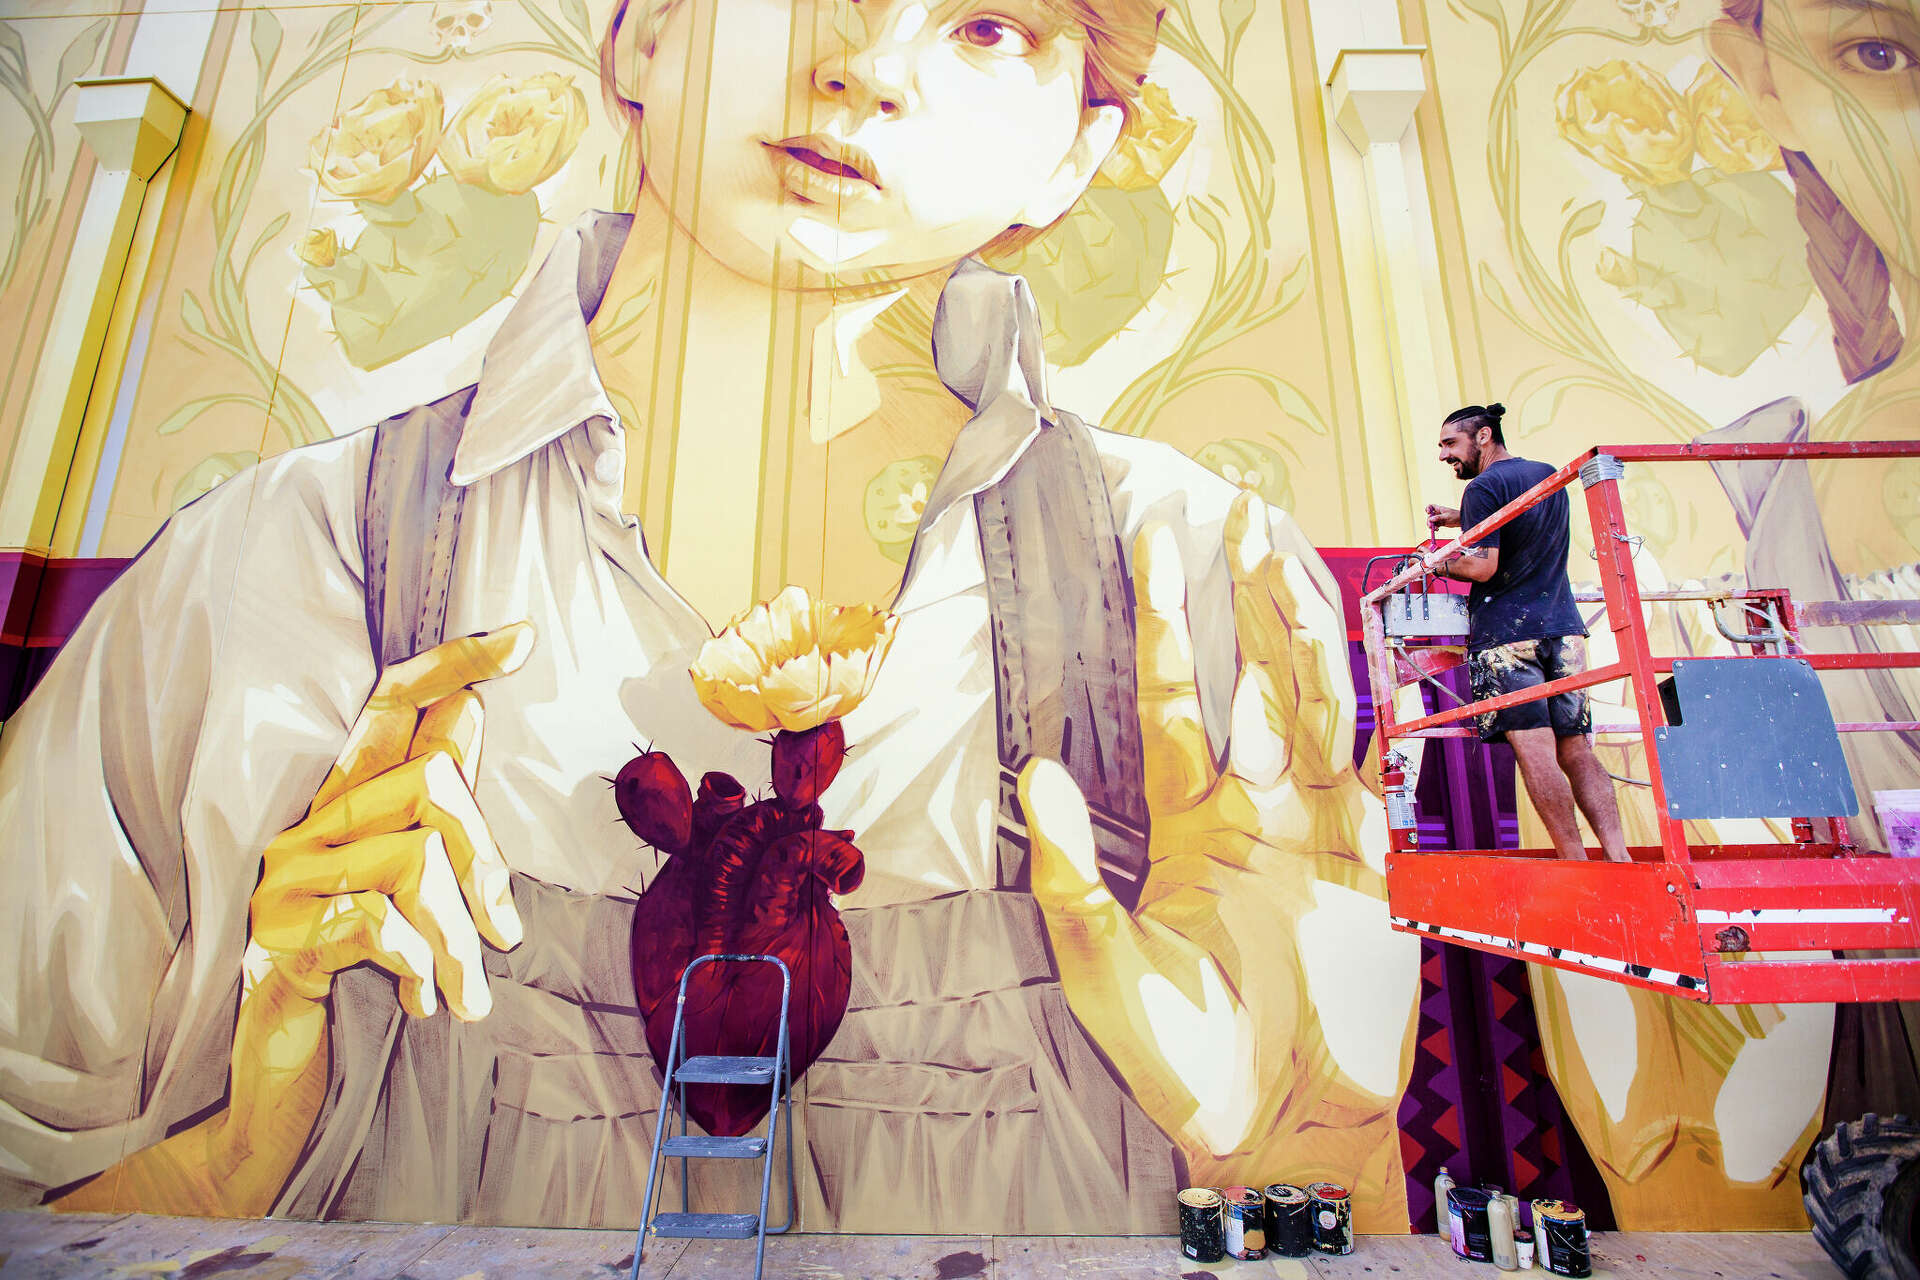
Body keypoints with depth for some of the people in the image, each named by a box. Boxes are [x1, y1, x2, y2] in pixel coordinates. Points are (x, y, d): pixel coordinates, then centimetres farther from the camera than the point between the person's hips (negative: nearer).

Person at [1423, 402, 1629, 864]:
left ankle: (1576, 861, -9)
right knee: (1576, 750, 7)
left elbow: (1482, 567, -15)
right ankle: (1618, 855, 2)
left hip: (1506, 631, -7)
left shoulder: (1484, 488, -7)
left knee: (1534, 749, -8)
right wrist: (1460, 519, 28)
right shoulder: (1548, 474, 18)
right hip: (1563, 627, 8)